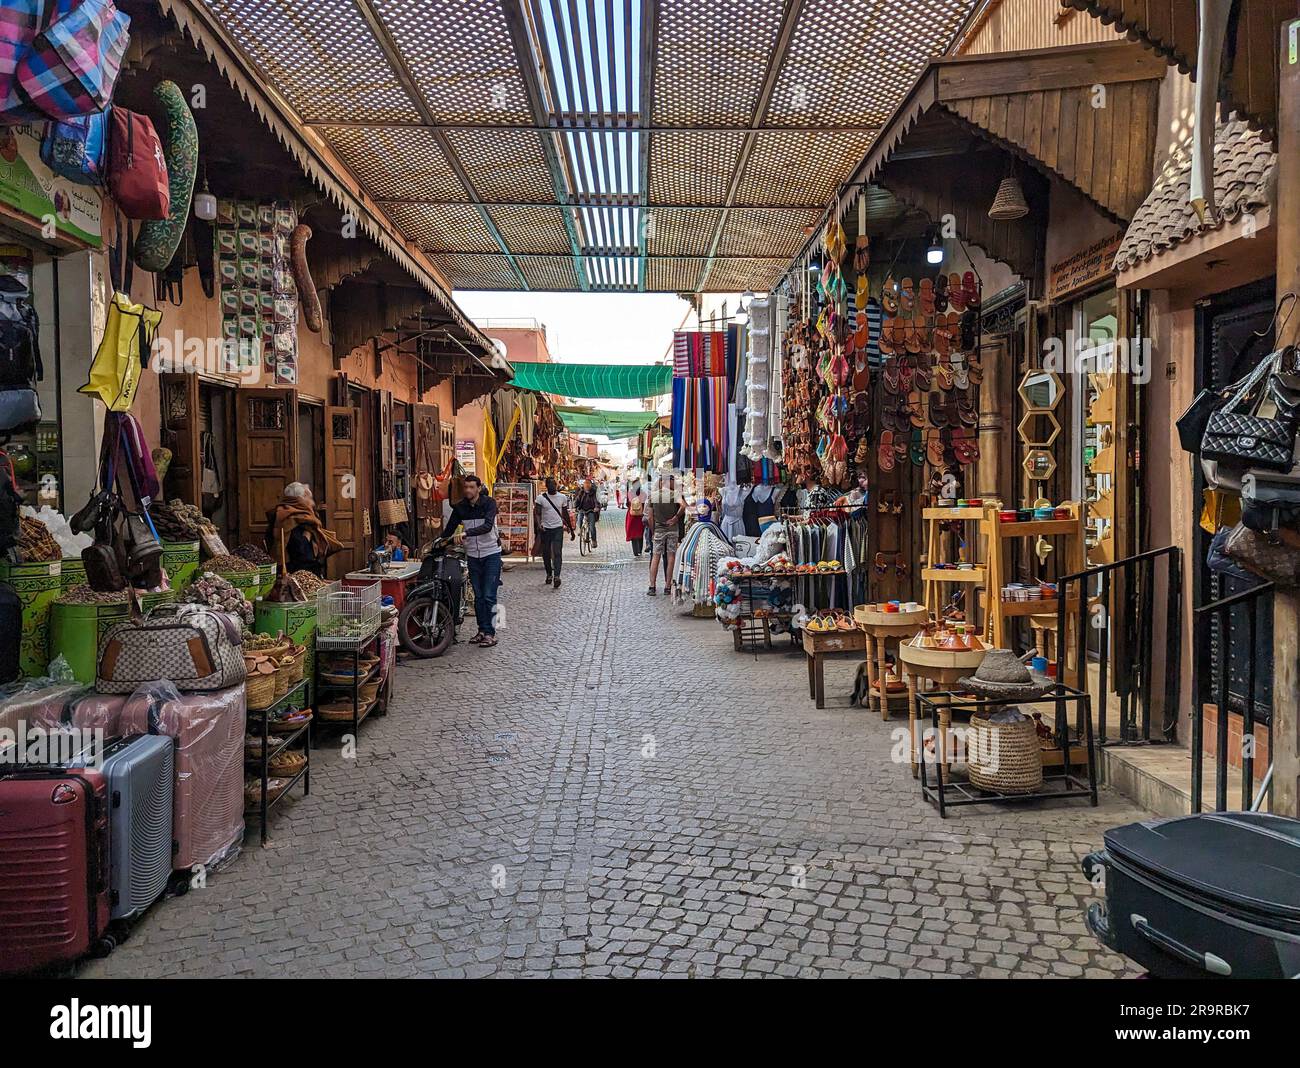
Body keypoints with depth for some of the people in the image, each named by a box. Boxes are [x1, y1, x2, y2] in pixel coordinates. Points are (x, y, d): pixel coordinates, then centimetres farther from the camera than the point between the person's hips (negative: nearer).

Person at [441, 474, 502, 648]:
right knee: (478, 596, 10)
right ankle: (482, 630, 18)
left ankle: (490, 633, -1)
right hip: (473, 555, 5)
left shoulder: (489, 503, -11)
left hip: (491, 553, -5)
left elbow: (487, 526, -26)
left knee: (489, 596, -6)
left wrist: (467, 533, -38)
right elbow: (449, 528, 3)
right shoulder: (460, 507, 2)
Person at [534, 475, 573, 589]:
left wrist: (571, 529, 13)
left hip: (558, 528, 0)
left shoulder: (563, 497, 3)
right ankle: (549, 574, 28)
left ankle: (556, 576, -21)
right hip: (545, 529, 1)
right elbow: (537, 513, -5)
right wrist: (539, 524, -23)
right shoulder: (541, 498, -3)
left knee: (557, 553, -12)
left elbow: (565, 514, 11)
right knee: (546, 554, 9)